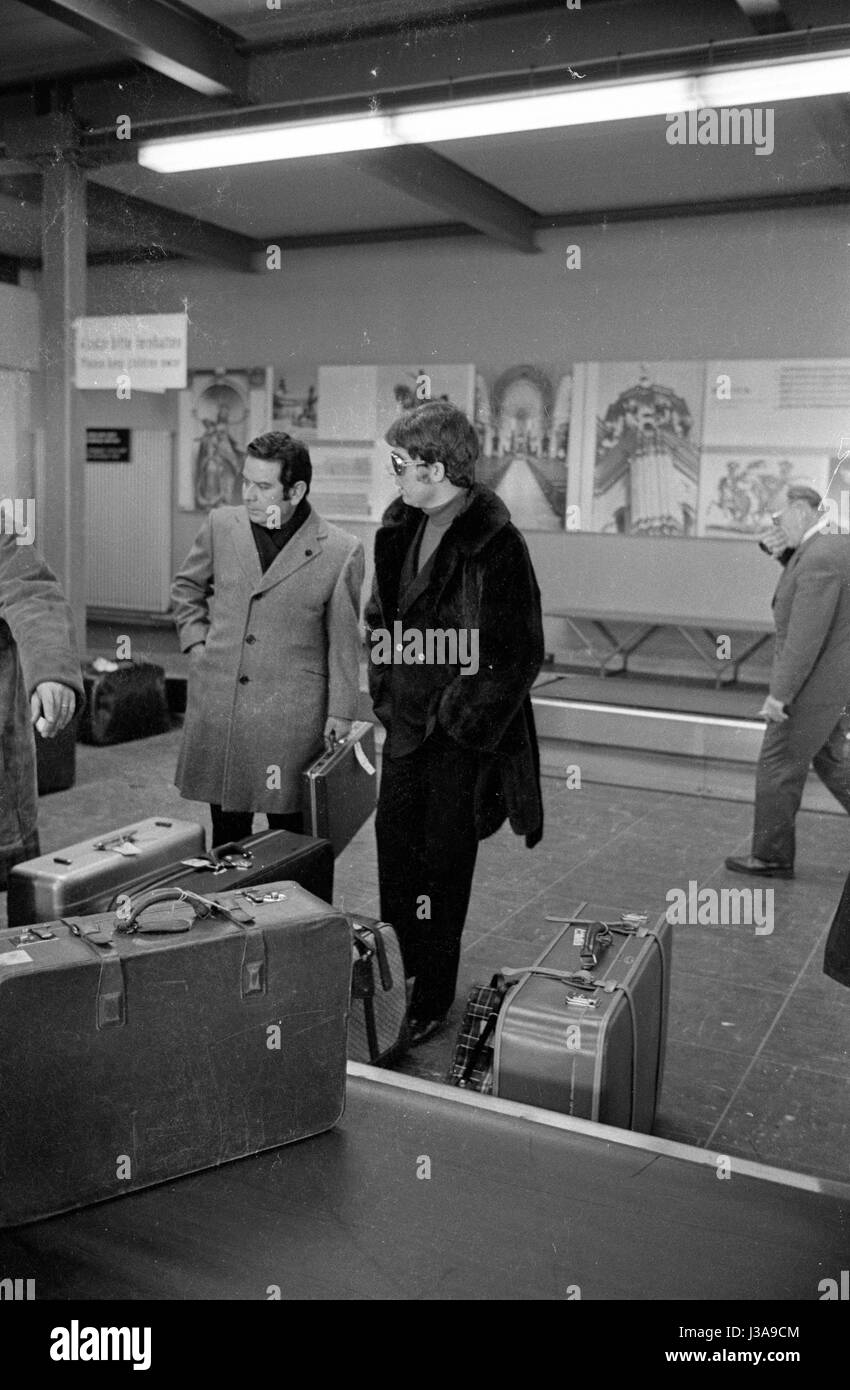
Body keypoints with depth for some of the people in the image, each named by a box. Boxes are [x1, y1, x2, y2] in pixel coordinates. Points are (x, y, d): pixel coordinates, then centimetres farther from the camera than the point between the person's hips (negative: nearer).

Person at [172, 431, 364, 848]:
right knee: (226, 834, 14)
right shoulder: (220, 525, 3)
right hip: (216, 703, 3)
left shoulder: (341, 551, -7)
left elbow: (343, 642, -1)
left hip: (291, 718, -3)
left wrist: (340, 713, 0)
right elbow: (186, 589, 20)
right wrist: (196, 642, 8)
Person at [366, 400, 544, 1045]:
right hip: (405, 722, 7)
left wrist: (461, 717, -17)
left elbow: (518, 653, -17)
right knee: (393, 848, 16)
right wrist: (380, 698, 7)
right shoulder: (400, 527, 6)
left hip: (462, 732, -7)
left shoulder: (495, 543, -18)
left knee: (443, 864, 6)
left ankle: (432, 1003, 23)